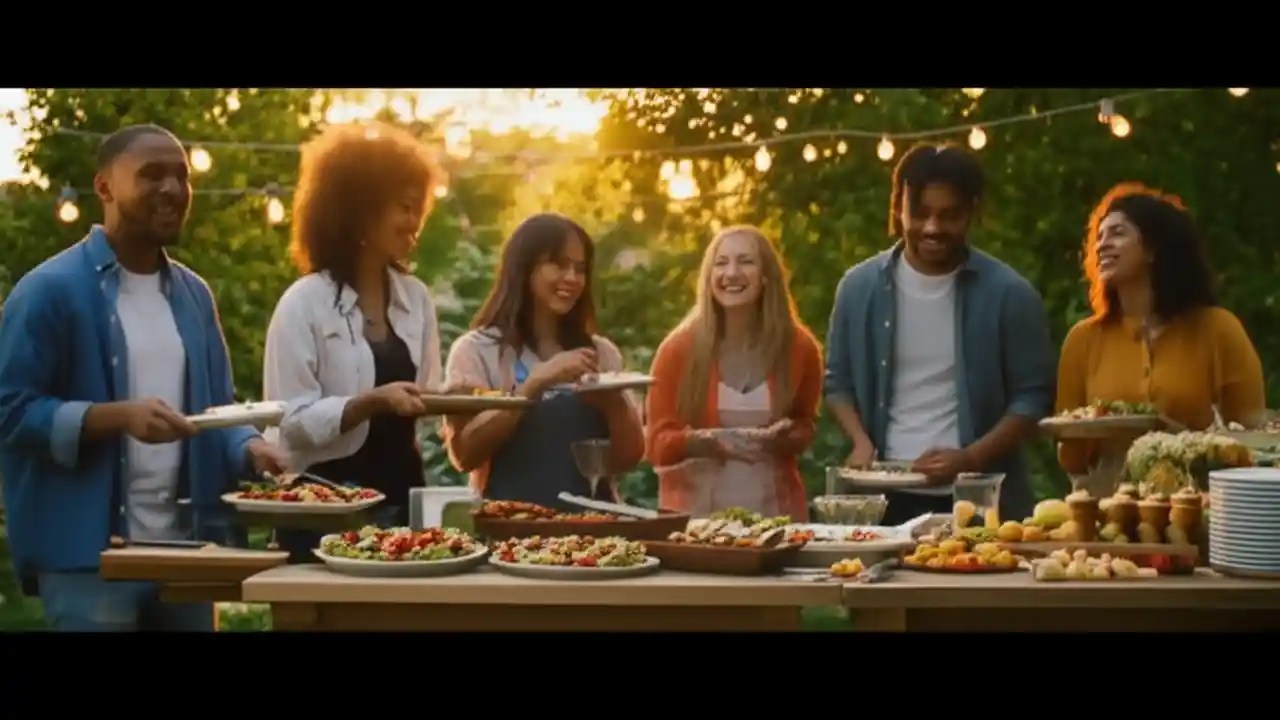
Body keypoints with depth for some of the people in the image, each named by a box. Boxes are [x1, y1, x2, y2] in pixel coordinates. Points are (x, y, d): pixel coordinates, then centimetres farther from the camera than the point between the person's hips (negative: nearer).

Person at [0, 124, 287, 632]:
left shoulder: (193, 293, 14)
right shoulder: (51, 289, -7)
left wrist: (249, 448, -5)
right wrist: (119, 416, -23)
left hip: (185, 548, 6)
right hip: (89, 553, -6)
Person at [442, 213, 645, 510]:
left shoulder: (601, 353, 13)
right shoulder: (477, 350, 3)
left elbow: (628, 458, 9)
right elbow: (464, 453, -9)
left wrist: (614, 401, -9)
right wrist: (535, 383, -15)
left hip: (590, 518, 3)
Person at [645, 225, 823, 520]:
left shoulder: (798, 347, 2)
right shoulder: (678, 348, -4)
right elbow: (657, 442, -1)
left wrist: (784, 439, -7)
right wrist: (711, 441, -19)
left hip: (775, 510, 2)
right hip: (694, 511, -1)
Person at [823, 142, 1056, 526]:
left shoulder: (1008, 293, -5)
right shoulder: (860, 287, 4)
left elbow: (1032, 397, -3)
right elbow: (839, 381, 13)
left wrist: (970, 458, -16)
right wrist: (862, 442, -6)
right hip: (885, 496, 2)